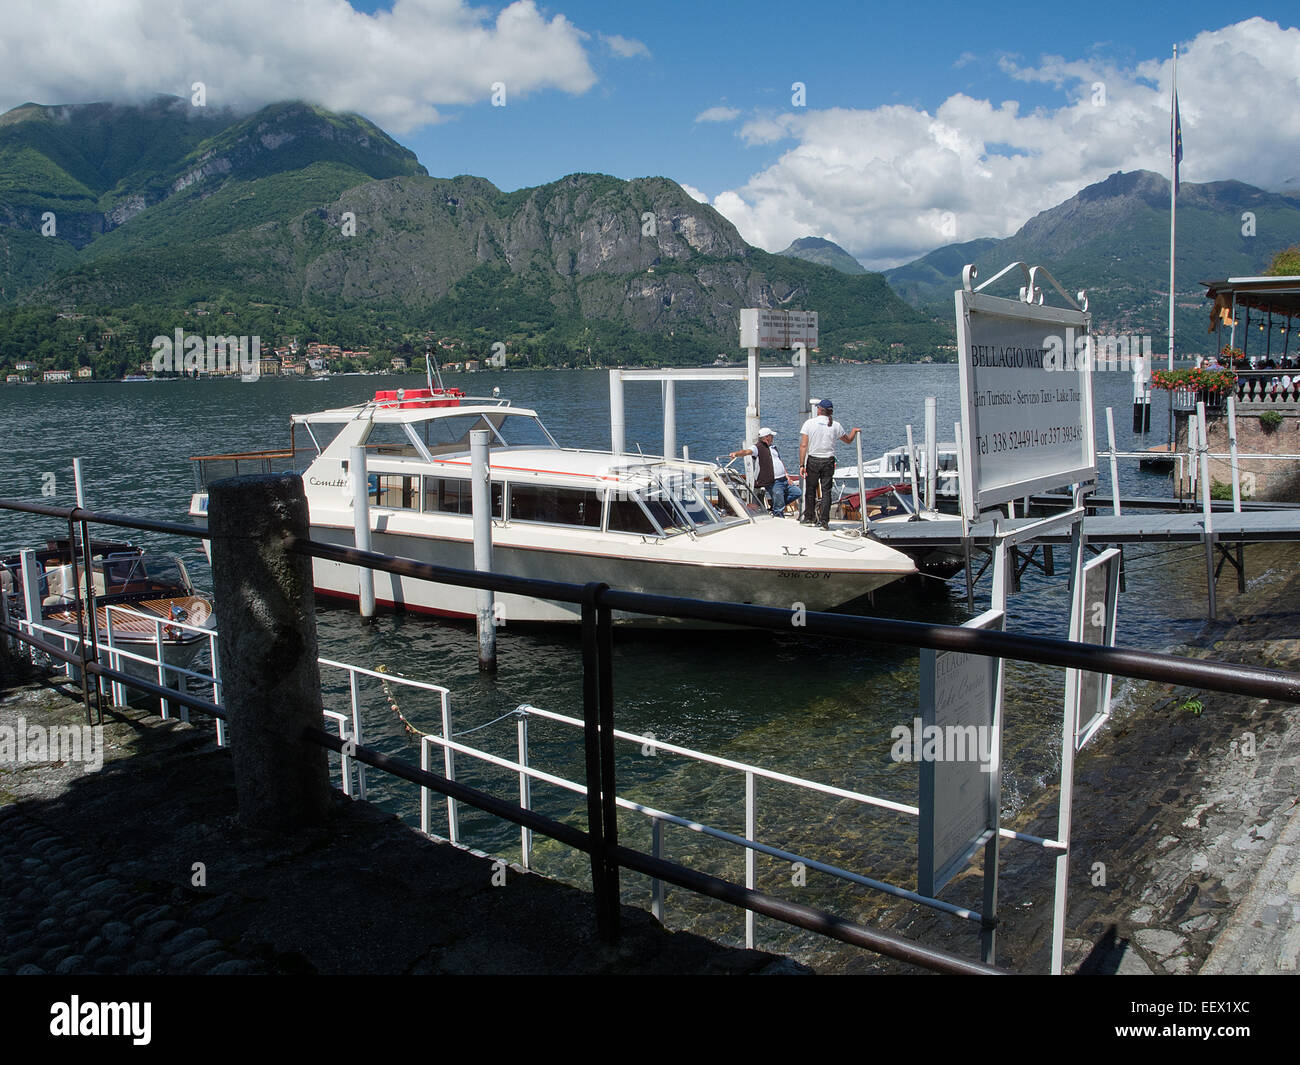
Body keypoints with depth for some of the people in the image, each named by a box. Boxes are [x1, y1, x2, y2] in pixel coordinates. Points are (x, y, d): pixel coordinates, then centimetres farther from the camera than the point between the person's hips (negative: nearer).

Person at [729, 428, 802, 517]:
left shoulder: (774, 447, 22)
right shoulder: (758, 447, -4)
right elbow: (747, 451, -22)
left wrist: (787, 476, 12)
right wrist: (736, 453, -43)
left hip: (784, 480, 8)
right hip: (773, 483, -8)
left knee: (798, 492, 10)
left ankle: (775, 507, 14)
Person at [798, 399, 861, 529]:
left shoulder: (809, 423, -4)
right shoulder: (835, 425, 1)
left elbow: (803, 445, -10)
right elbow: (848, 440, 18)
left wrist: (802, 465, -8)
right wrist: (855, 431, 38)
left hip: (813, 461, -1)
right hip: (828, 461, 1)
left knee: (810, 489, 11)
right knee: (826, 491, 4)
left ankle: (809, 517, 21)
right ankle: (824, 520, 1)